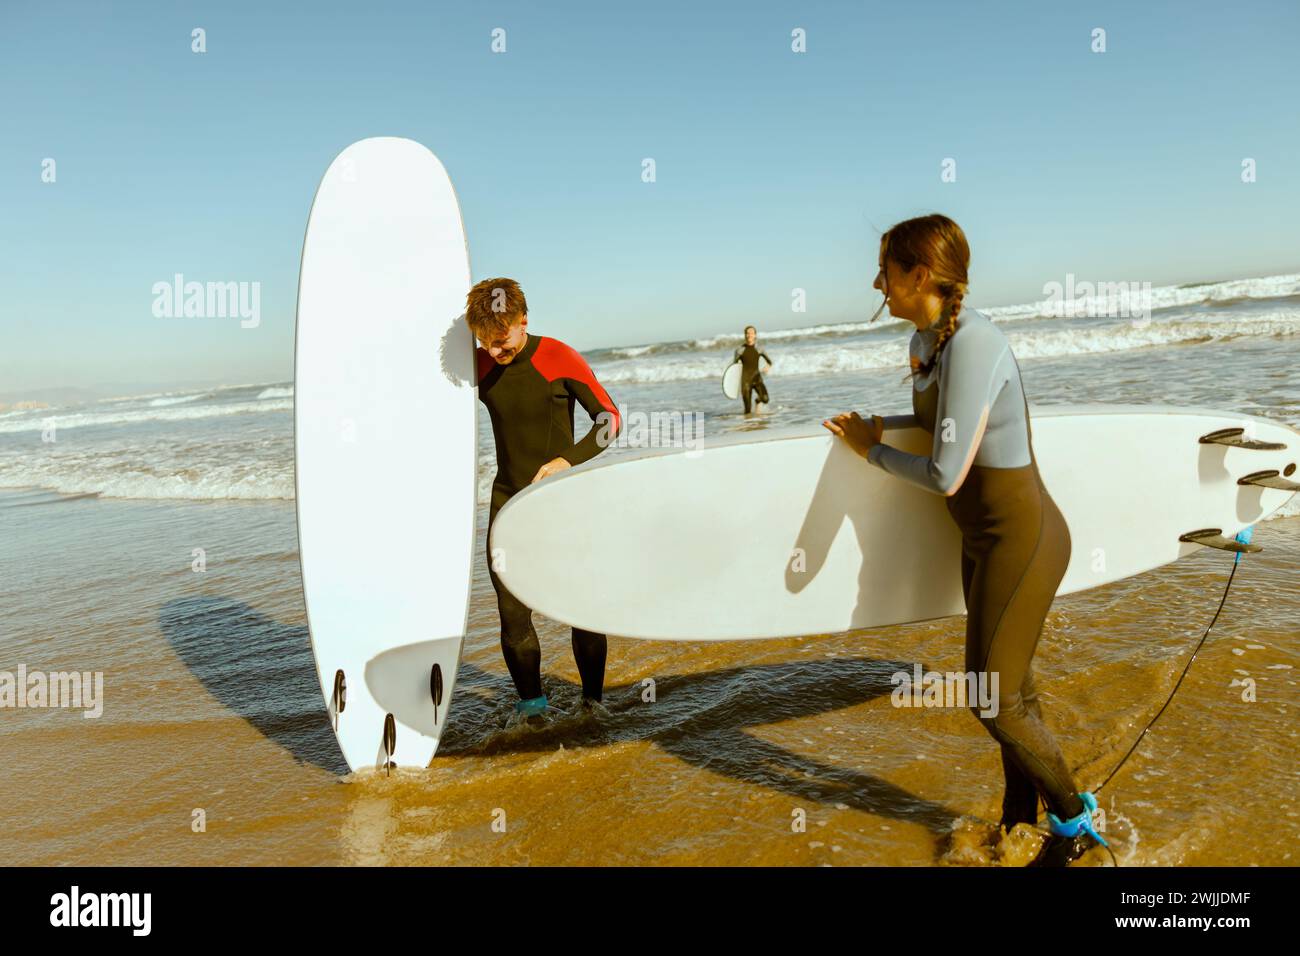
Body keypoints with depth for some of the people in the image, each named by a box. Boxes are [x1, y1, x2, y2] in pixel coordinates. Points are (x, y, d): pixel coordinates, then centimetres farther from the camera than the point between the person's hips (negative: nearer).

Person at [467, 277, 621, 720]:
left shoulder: (559, 359, -10)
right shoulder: (478, 366, 2)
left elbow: (609, 418, -6)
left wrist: (569, 460, -20)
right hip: (508, 501, 3)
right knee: (512, 614, -2)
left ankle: (592, 699, 19)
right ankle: (530, 702, 17)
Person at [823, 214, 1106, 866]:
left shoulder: (973, 343, -25)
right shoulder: (923, 341, 3)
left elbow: (945, 474, -25)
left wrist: (872, 451, -10)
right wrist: (874, 425, 3)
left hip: (1018, 537, -9)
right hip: (983, 536, 9)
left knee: (993, 700, 3)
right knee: (1011, 690, 19)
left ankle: (1075, 821, 25)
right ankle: (1020, 817, 36)